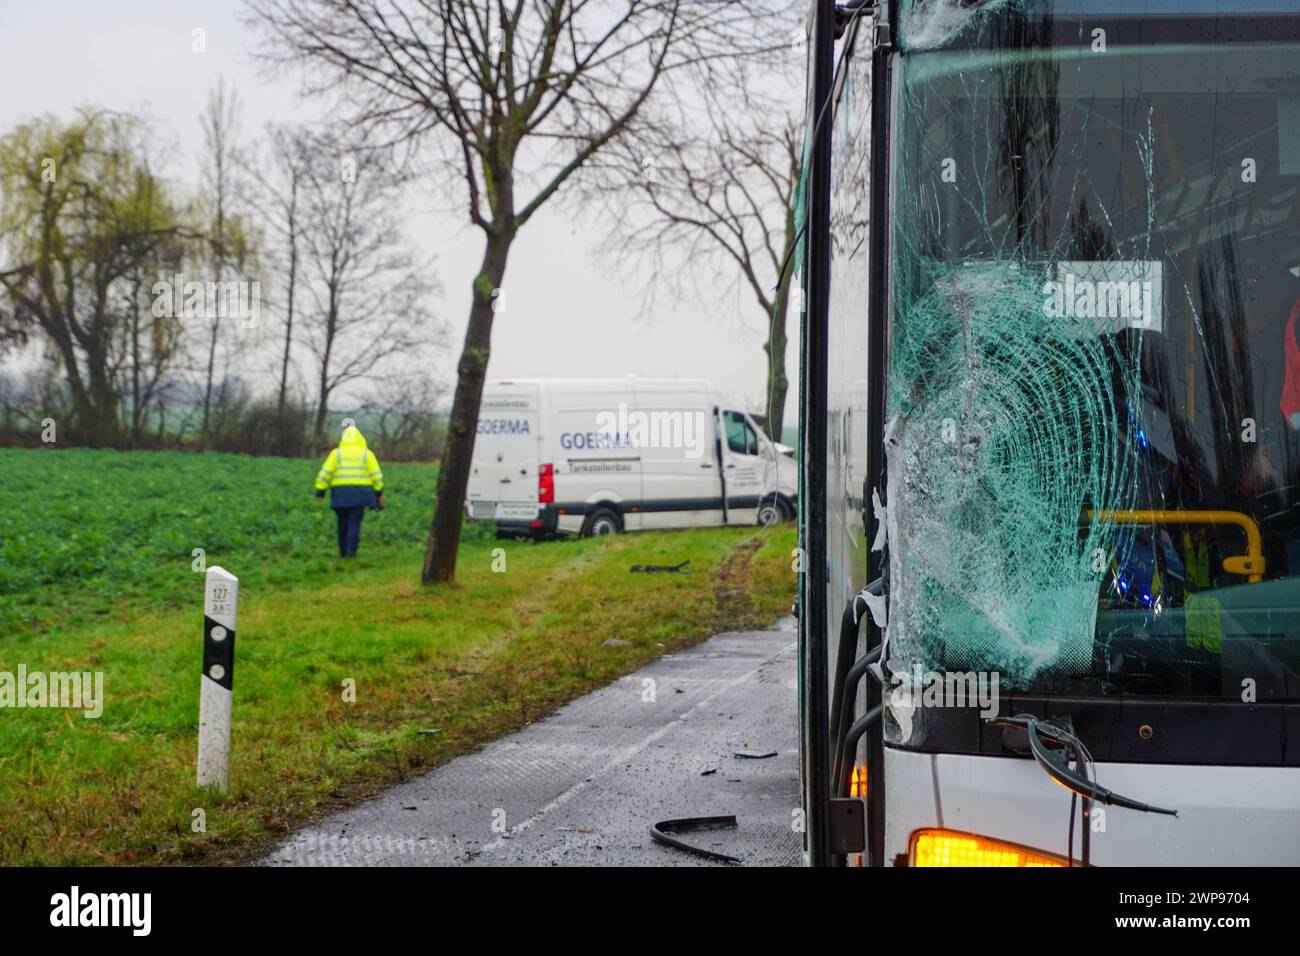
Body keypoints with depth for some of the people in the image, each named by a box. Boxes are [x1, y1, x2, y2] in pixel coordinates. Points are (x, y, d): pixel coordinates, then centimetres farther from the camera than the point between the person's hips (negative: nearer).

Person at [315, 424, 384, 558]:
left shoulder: (336, 453, 3)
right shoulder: (367, 454, 3)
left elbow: (325, 473, -3)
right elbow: (376, 475, 1)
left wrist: (320, 490, 0)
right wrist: (379, 492, 8)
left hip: (341, 493, 1)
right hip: (359, 493, -1)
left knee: (343, 523, 10)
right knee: (354, 523, -2)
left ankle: (343, 552, 13)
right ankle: (351, 550, -16)